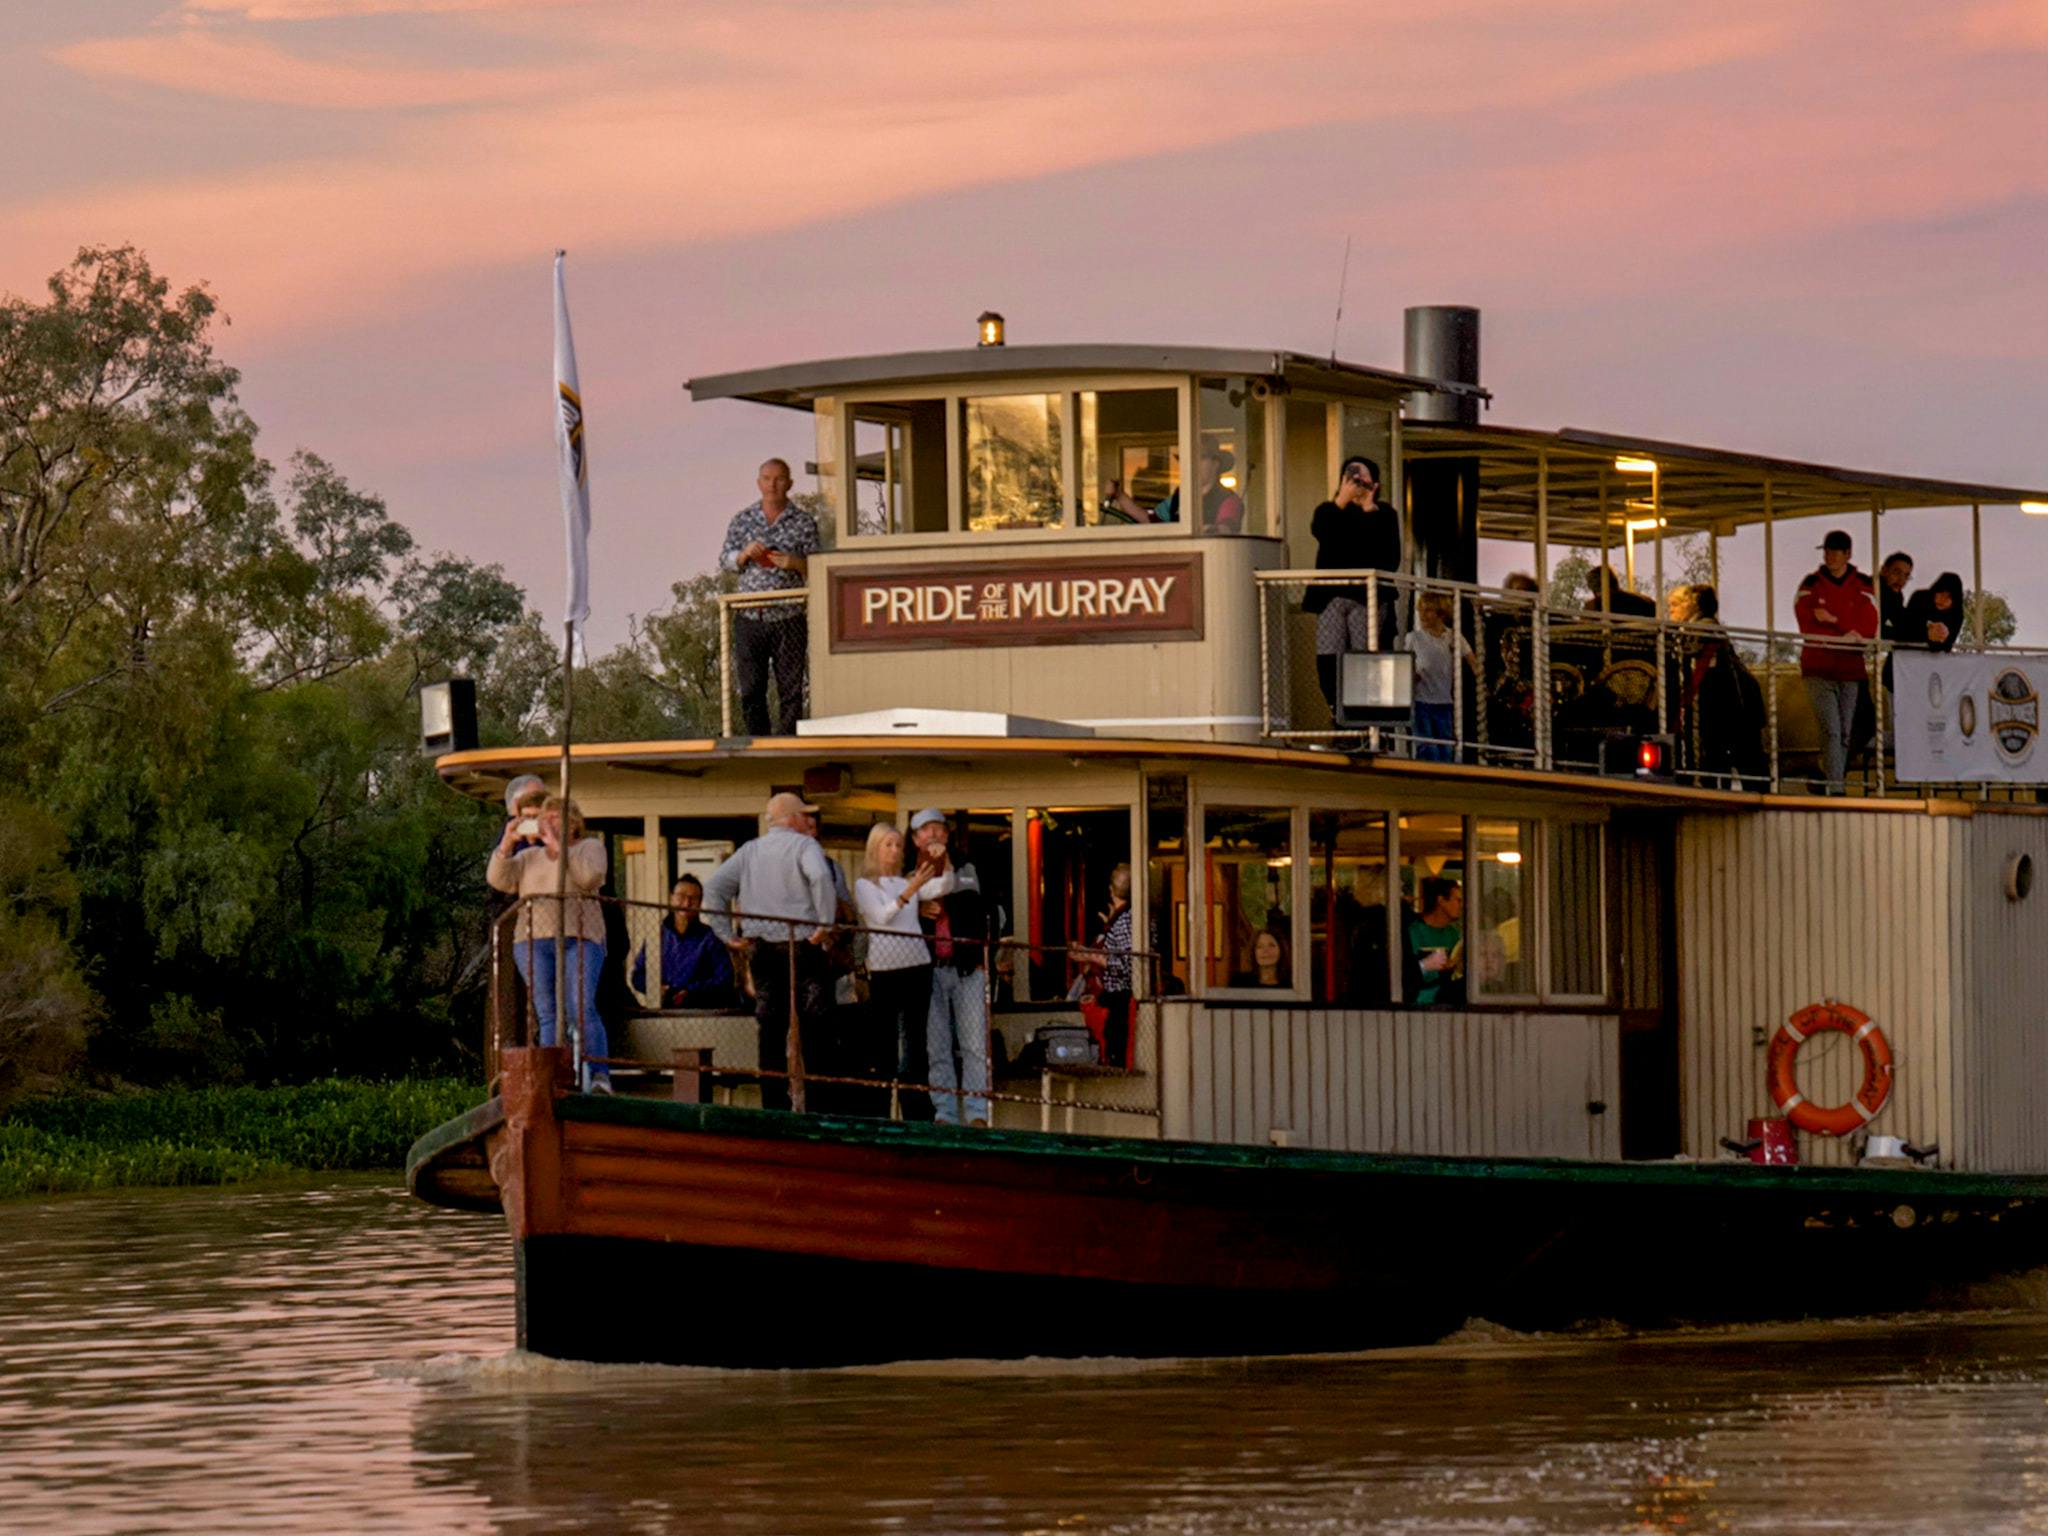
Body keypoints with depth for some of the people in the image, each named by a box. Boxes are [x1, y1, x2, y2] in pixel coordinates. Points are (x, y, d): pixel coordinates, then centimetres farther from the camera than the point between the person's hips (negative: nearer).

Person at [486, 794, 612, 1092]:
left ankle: (599, 1076, -28)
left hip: (579, 938, -3)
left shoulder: (589, 847, 12)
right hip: (534, 941, 3)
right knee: (548, 1015, -7)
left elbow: (590, 876, -8)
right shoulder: (528, 858, 22)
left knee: (582, 1009, -21)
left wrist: (557, 846, -9)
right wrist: (507, 843, -1)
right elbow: (498, 880, 9)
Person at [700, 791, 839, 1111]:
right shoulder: (803, 845, -4)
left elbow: (714, 886, 9)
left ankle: (772, 1103, 6)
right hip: (801, 947, -5)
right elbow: (820, 877, -24)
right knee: (813, 1026, -3)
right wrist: (825, 924, -18)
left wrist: (726, 934, 9)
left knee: (770, 1031, 7)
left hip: (761, 949, 5)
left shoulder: (748, 851, 13)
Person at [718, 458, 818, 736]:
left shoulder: (804, 523, 4)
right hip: (749, 618, 2)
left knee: (790, 690, -3)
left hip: (788, 620, -2)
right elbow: (724, 561, 11)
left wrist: (794, 563, -15)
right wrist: (745, 554, -9)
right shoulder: (743, 520, 10)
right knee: (750, 690, 2)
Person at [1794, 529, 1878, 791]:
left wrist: (1833, 621, -14)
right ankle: (1835, 790, -20)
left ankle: (1832, 783, 14)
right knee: (1831, 731, -14)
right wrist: (1844, 636, -11)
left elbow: (1868, 627, -4)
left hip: (1850, 669, 3)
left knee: (1845, 734, 5)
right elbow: (1808, 627, -5)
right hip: (1819, 669, -3)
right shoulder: (1811, 585, 5)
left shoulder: (1862, 586, 7)